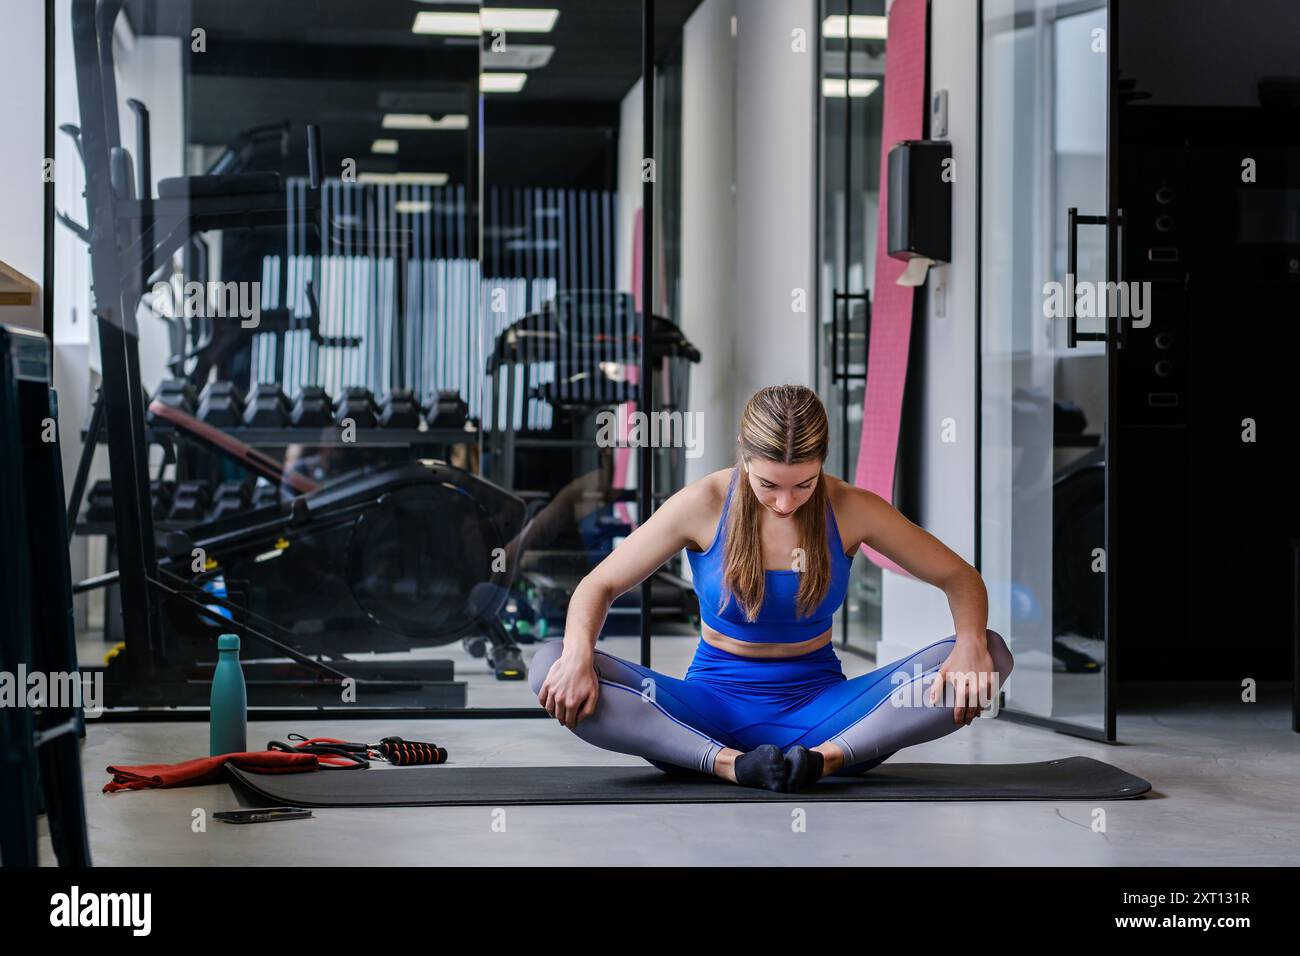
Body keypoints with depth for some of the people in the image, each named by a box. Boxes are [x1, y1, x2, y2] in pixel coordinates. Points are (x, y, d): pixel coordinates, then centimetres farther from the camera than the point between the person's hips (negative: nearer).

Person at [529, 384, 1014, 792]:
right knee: (551, 667, -28)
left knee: (992, 655, -22)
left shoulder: (851, 509, -7)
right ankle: (731, 763, -37)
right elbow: (598, 585, -5)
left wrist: (971, 644, -24)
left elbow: (960, 577, -1)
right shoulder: (704, 504, -9)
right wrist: (577, 656, -27)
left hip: (818, 704, 1)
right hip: (715, 706, -1)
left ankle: (827, 755, -36)